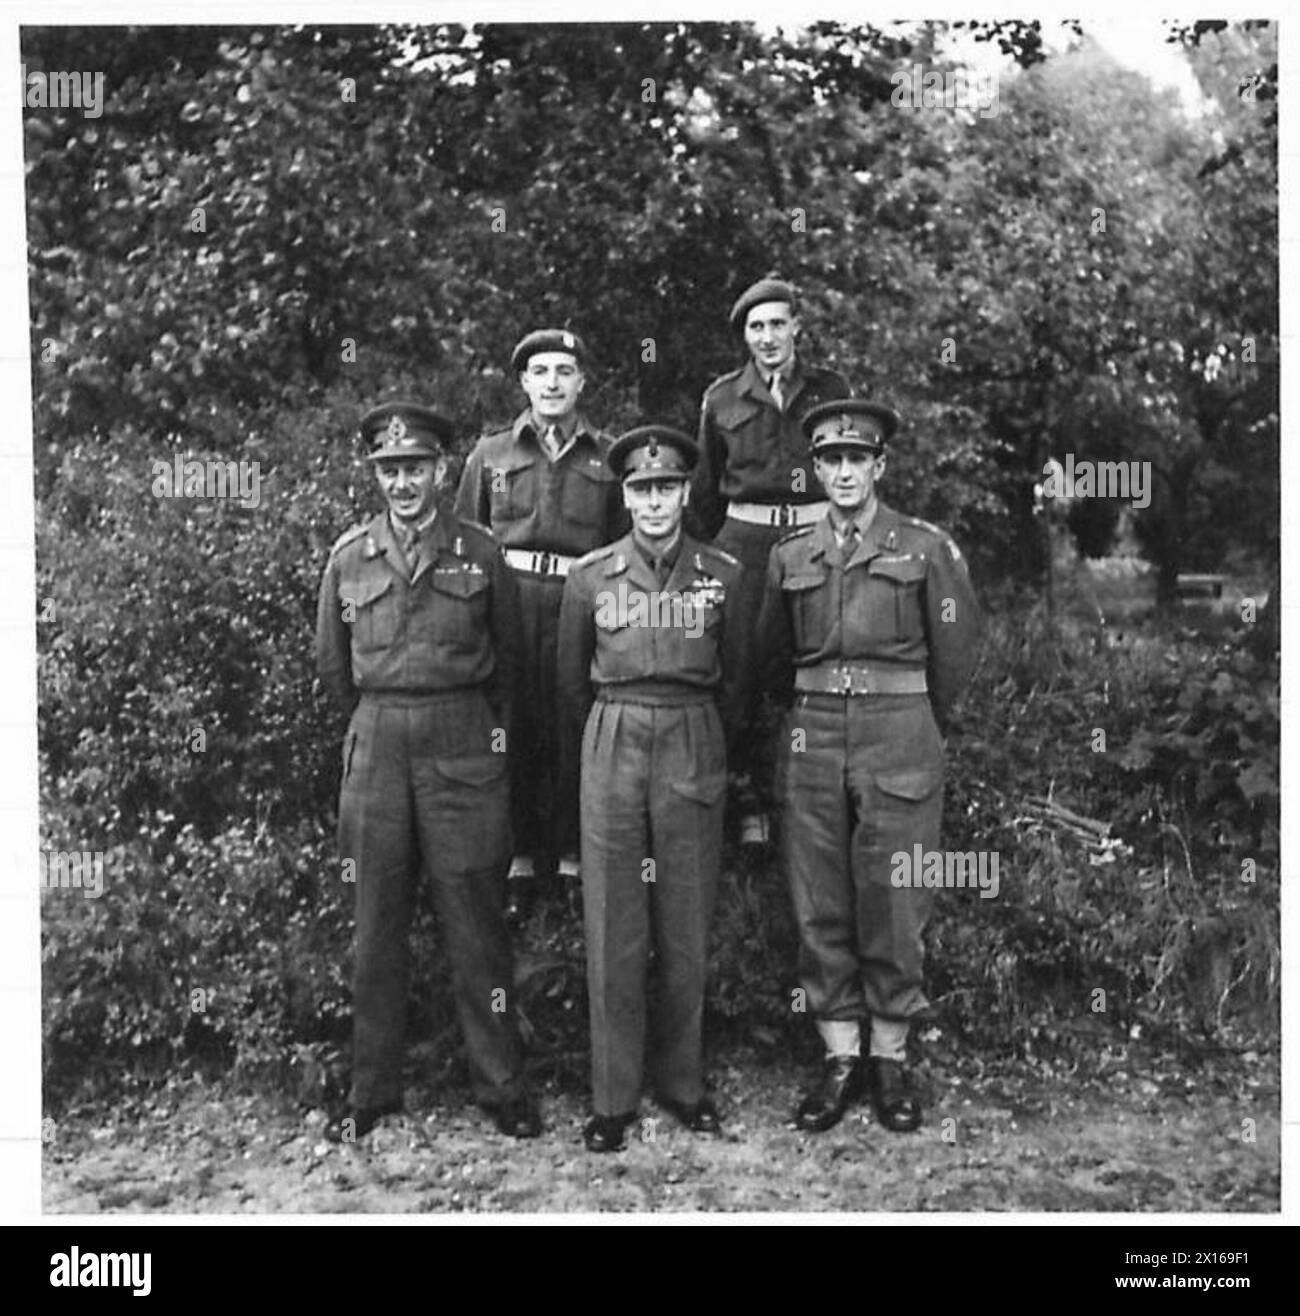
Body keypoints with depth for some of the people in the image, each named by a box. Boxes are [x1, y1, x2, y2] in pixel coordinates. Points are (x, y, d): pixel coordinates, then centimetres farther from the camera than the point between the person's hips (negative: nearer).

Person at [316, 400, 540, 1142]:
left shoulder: (480, 552, 3)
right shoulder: (349, 557, 7)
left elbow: (510, 657, 11)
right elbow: (334, 665, 16)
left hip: (465, 745, -2)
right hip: (376, 746, 2)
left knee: (476, 920, 2)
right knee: (378, 923, 7)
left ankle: (502, 1087, 12)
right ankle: (374, 1093, 17)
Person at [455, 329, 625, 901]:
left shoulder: (609, 457, 10)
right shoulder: (490, 454, 11)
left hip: (581, 602, -1)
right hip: (507, 597, 1)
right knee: (511, 726, 2)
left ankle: (571, 854, 14)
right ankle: (517, 853, 14)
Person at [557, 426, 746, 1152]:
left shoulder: (723, 573, 4)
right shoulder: (591, 575, 3)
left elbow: (734, 678, 13)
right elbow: (572, 681, 12)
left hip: (694, 747, 0)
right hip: (613, 744, 0)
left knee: (687, 928, 7)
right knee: (613, 930, 2)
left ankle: (684, 1084, 21)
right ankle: (614, 1098, 11)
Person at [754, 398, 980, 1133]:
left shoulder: (927, 547, 2)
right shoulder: (791, 557, 9)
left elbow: (956, 654, 6)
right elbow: (774, 657, 18)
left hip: (900, 742, -2)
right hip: (813, 742, 3)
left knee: (892, 906, 2)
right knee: (820, 907, 5)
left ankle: (891, 1058, 16)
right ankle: (839, 1059, 16)